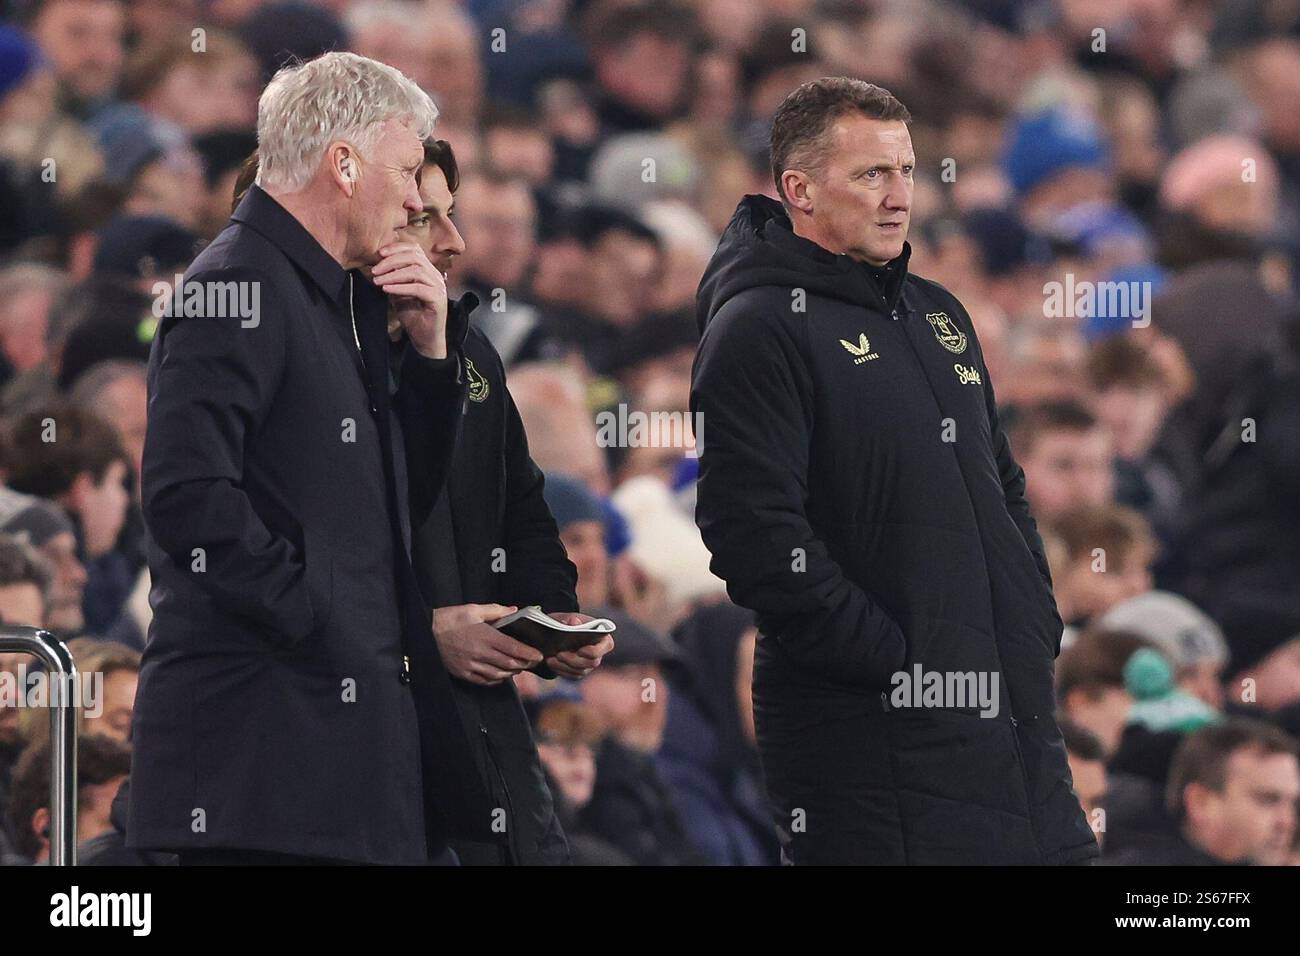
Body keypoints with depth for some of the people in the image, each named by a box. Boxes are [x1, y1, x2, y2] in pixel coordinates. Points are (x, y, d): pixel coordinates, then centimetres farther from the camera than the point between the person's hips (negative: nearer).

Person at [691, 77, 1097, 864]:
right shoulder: (759, 331, -9)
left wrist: (1039, 621, 12)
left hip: (1013, 703, 8)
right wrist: (895, 661, -18)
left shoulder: (936, 315, 19)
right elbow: (757, 534, -18)